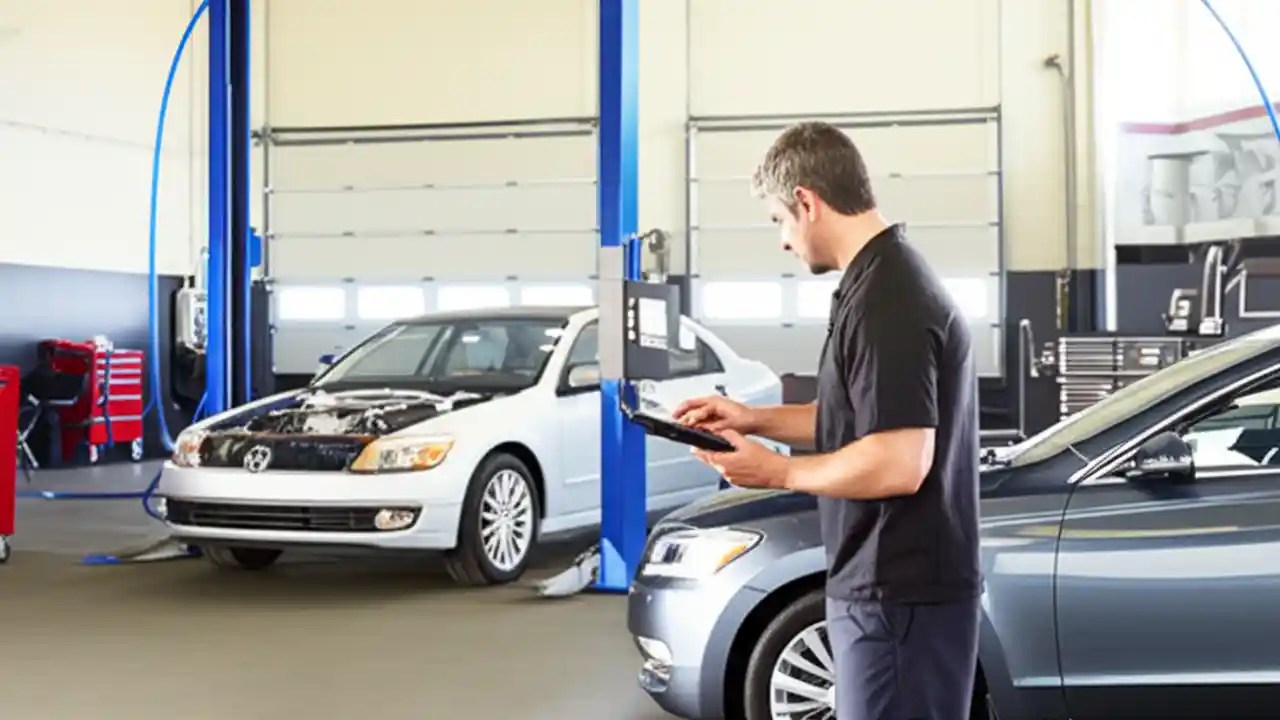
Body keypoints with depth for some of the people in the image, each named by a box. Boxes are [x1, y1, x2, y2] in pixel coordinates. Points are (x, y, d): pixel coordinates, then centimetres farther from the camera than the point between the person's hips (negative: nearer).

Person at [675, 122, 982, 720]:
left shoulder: (886, 301, -22)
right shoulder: (886, 282, 11)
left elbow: (898, 463, -26)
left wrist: (778, 471, -13)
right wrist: (754, 419, 14)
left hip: (900, 594, -10)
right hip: (888, 584, 10)